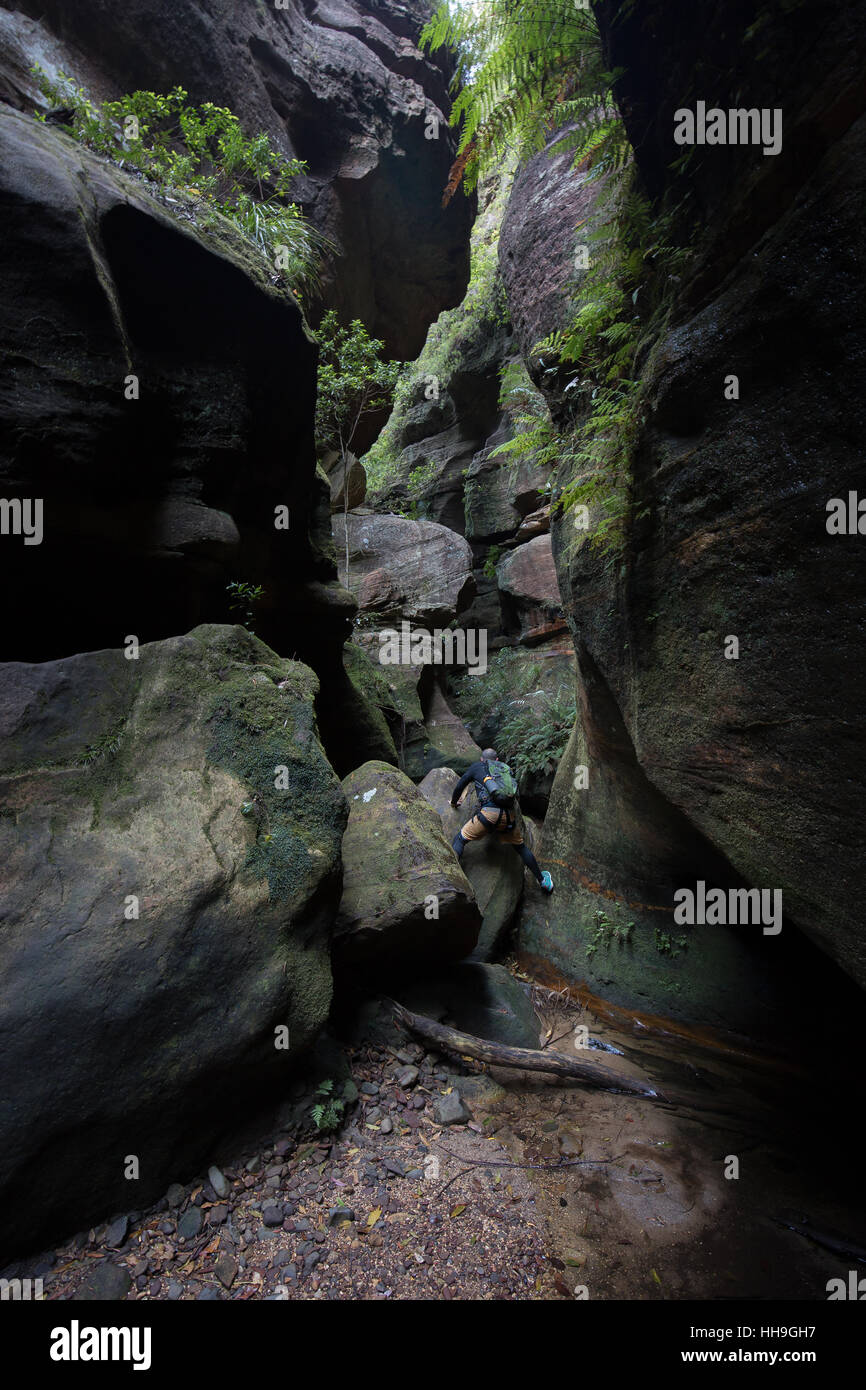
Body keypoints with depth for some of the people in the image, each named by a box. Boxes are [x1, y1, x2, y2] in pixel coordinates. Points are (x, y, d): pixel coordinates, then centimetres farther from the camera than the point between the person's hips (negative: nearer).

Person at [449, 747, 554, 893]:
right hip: (509, 815, 4)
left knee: (460, 840, 6)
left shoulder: (476, 767, 18)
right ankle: (542, 880, 31)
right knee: (520, 847, 23)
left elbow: (459, 787, 23)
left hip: (489, 814, -4)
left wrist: (453, 802, 42)